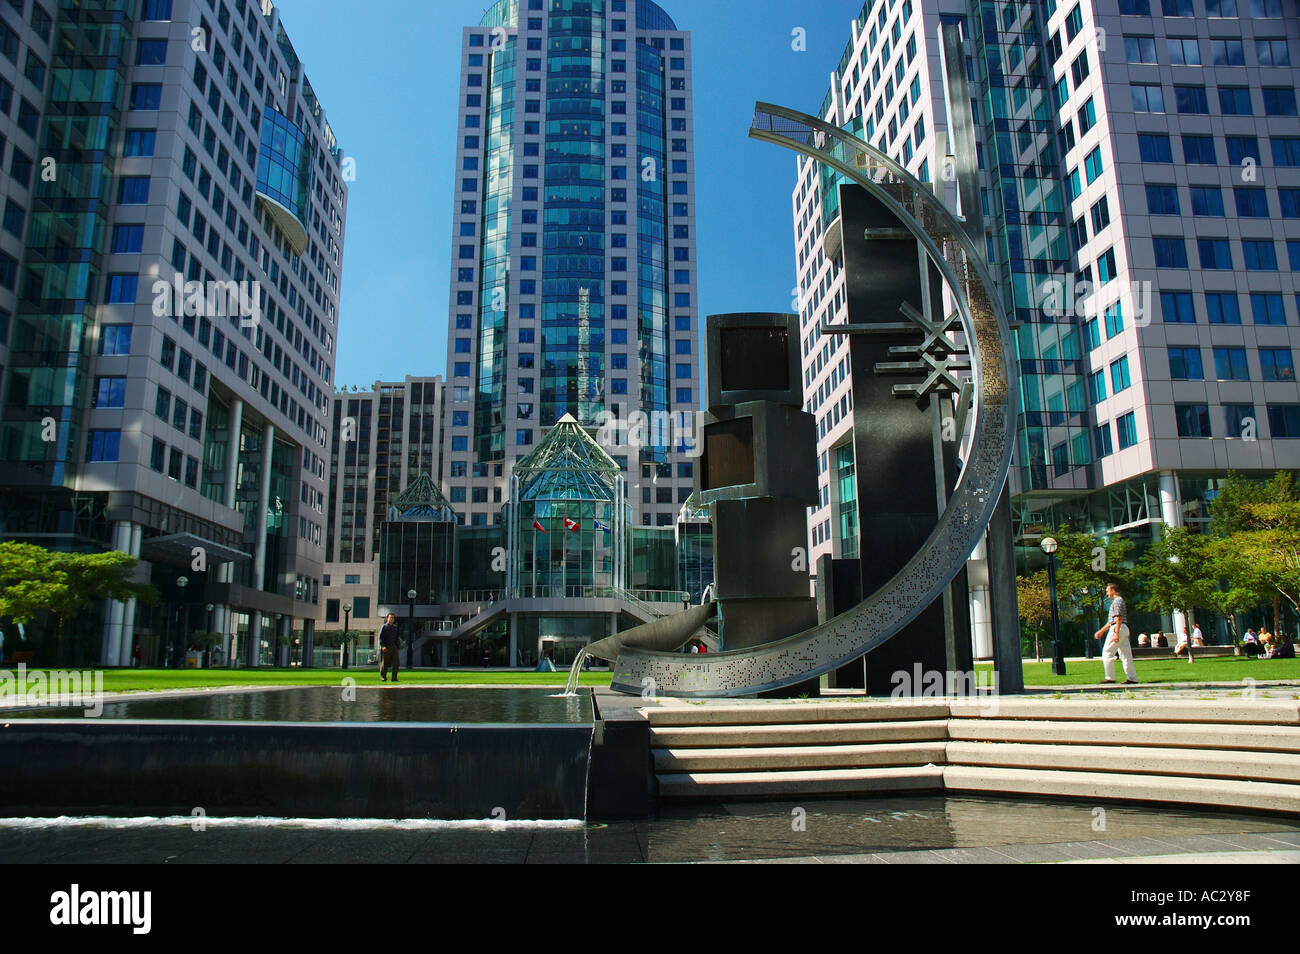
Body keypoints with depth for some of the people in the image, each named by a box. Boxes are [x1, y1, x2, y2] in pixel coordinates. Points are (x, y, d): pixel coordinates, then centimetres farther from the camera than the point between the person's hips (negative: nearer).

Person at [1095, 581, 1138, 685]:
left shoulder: (1117, 601, -8)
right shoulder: (1118, 601, 23)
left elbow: (1119, 618, -19)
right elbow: (1112, 620, 28)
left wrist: (1116, 632, -25)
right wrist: (1101, 631, 31)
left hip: (1118, 628, -10)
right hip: (1124, 629, 10)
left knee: (1107, 653, -7)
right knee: (1126, 654, 8)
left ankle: (1110, 677, -8)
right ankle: (1132, 677, 6)